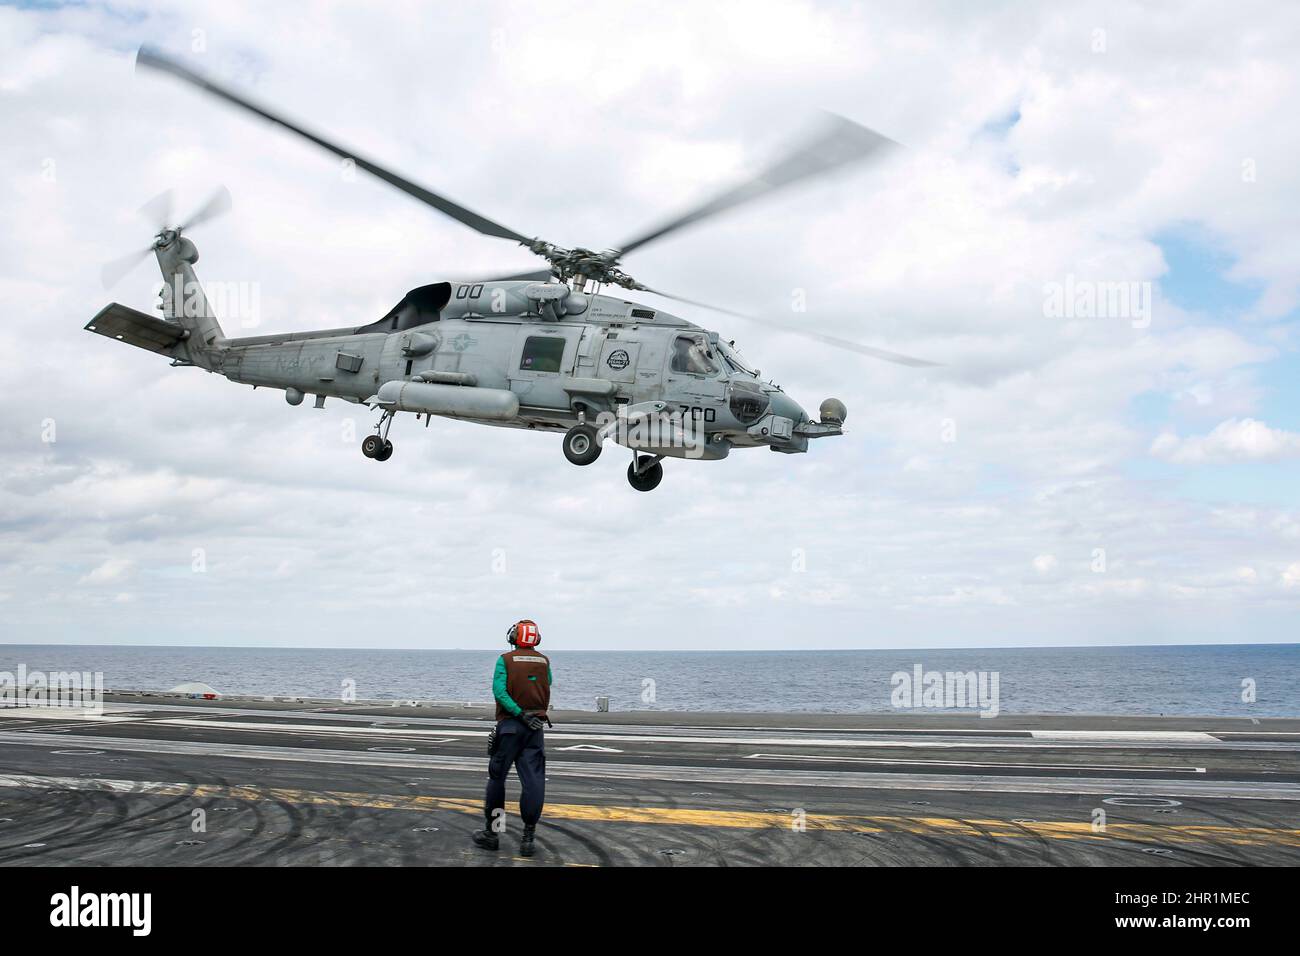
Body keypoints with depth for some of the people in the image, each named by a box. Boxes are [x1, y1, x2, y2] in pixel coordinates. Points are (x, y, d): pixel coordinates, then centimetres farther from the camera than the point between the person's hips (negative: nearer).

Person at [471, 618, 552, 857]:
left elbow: (499, 691, -15)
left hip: (510, 723, -2)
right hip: (536, 725, 2)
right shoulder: (544, 661, 8)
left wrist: (520, 715, -16)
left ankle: (491, 831, 15)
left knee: (497, 777, 9)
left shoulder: (505, 660, -2)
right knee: (534, 781, -1)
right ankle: (528, 837, -4)